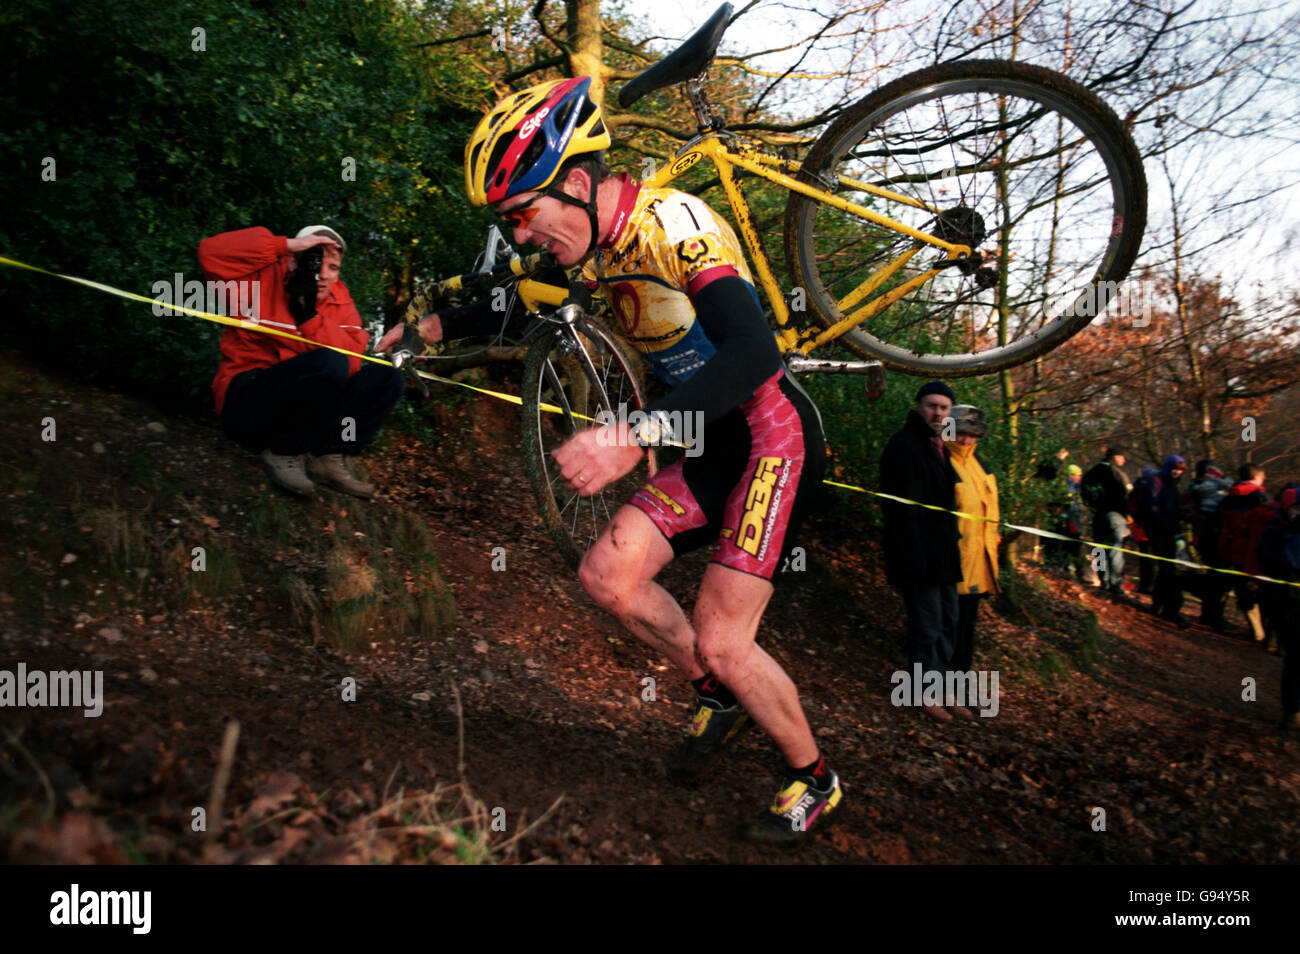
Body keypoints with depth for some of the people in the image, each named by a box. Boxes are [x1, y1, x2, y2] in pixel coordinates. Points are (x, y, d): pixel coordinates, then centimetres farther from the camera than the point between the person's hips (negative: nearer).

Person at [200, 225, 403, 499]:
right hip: (246, 404, -5)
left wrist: (309, 314, -19)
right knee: (328, 363, -32)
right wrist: (288, 245, -20)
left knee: (387, 377, -8)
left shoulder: (339, 300, 6)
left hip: (304, 408, 6)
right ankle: (283, 454, -14)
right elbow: (211, 251, -21)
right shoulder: (264, 280, -3)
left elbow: (352, 362, -9)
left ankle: (331, 458, -11)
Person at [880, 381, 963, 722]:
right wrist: (912, 558, -24)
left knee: (947, 623, 14)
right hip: (919, 553, -10)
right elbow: (900, 505, -19)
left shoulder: (938, 447, 16)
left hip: (942, 553, 10)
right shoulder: (904, 444, -13)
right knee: (927, 626, -3)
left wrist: (951, 549, 19)